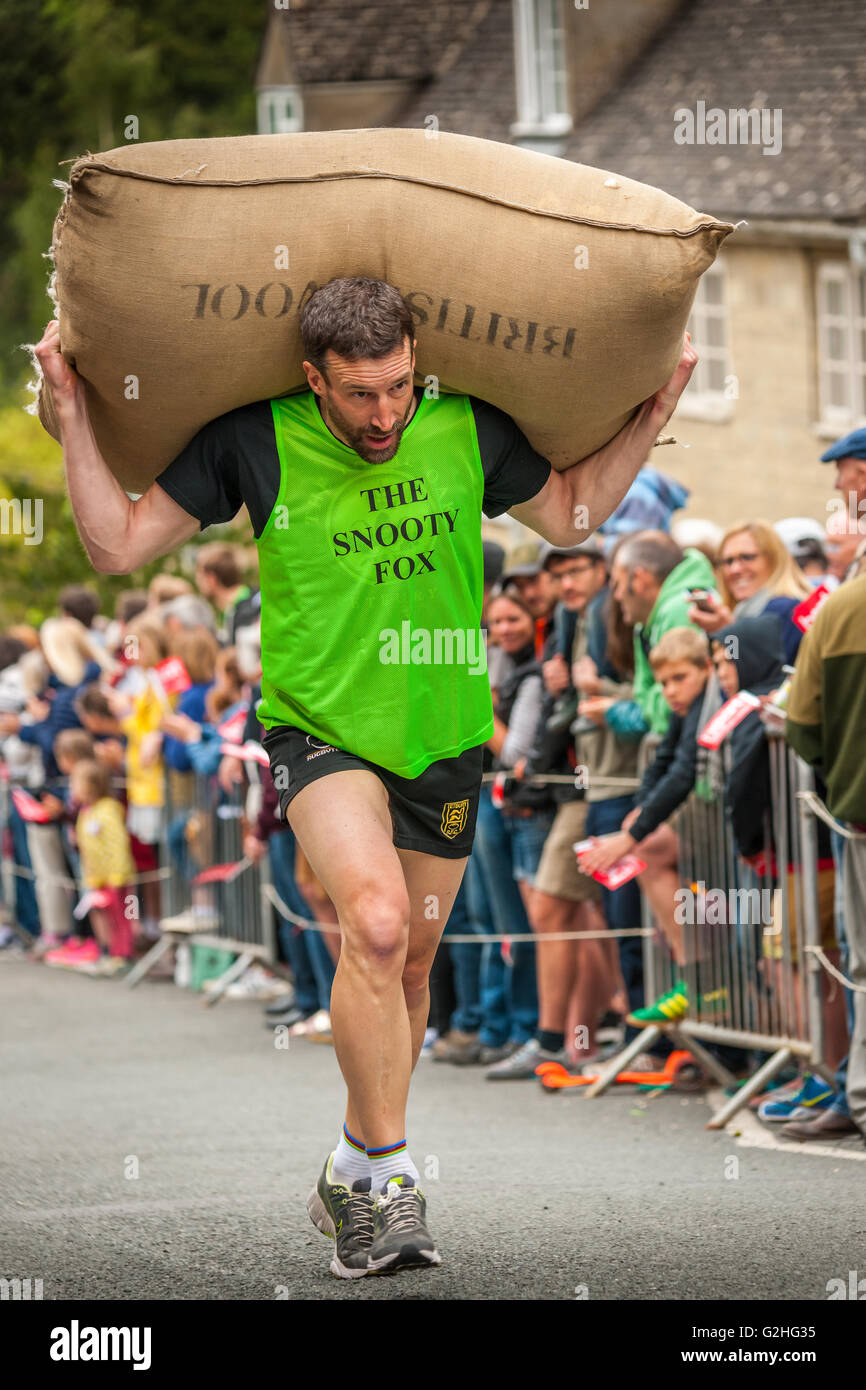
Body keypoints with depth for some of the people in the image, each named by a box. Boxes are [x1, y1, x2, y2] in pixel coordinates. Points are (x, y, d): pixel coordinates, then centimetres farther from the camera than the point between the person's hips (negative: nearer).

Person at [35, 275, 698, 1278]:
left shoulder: (466, 429, -2)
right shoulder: (257, 441, -10)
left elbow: (570, 516, 16)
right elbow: (118, 544, -4)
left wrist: (652, 416, 8)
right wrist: (72, 416, -12)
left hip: (442, 739, 4)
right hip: (319, 731, -4)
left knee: (406, 967, 12)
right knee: (375, 923, -27)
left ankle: (353, 1177, 31)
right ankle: (388, 1178, -17)